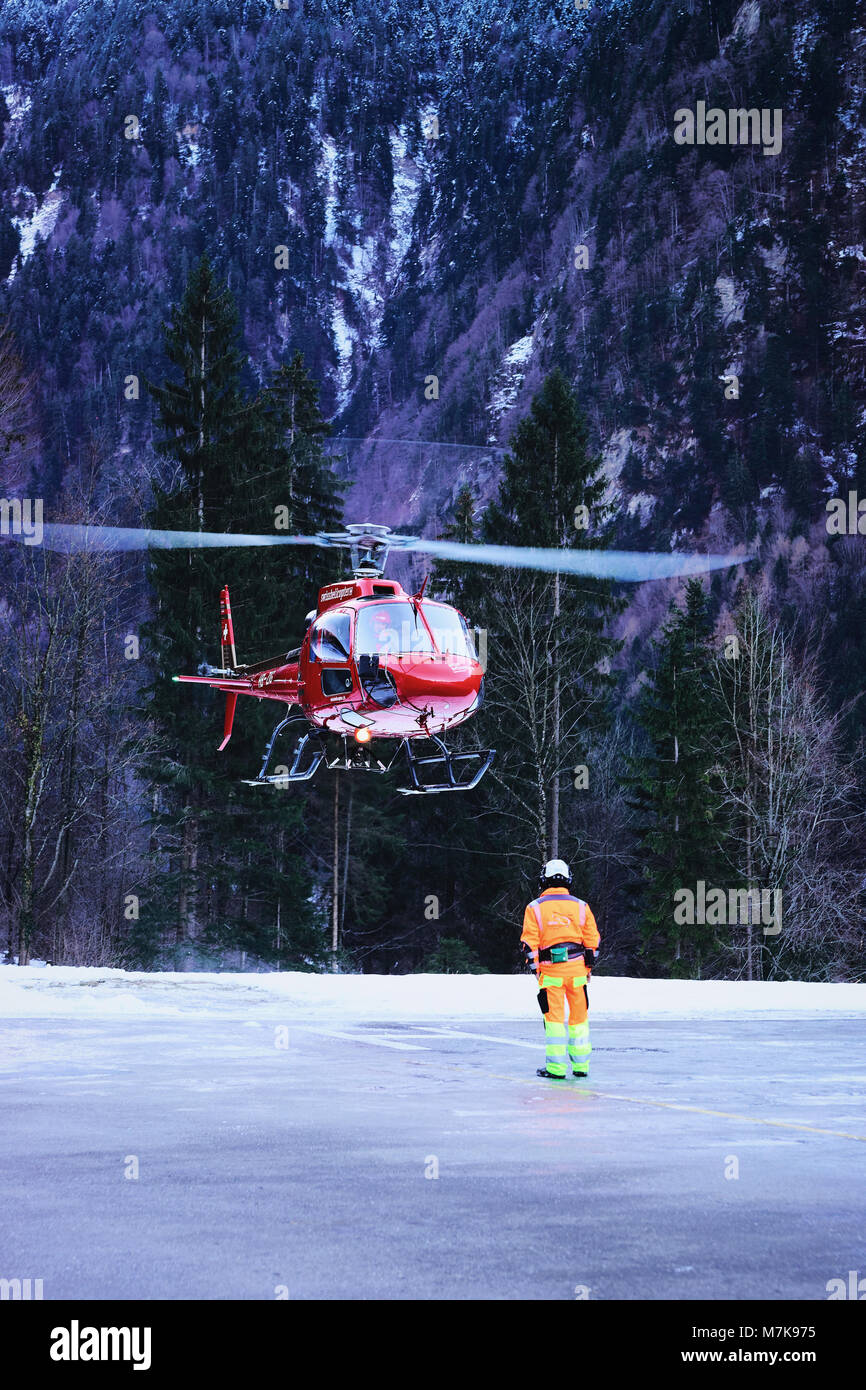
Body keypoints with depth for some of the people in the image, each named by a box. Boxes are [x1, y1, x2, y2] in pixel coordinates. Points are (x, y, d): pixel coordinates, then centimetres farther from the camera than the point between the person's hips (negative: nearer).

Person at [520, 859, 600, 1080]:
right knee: (579, 1016, 10)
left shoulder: (535, 907, 0)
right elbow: (592, 940, 7)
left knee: (554, 1017, 3)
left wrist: (535, 969, 4)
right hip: (577, 969, 2)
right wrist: (589, 966, 16)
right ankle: (581, 1065, 15)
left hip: (550, 971, -2)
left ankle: (556, 1068, 1)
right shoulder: (580, 906, 5)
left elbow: (530, 943, -2)